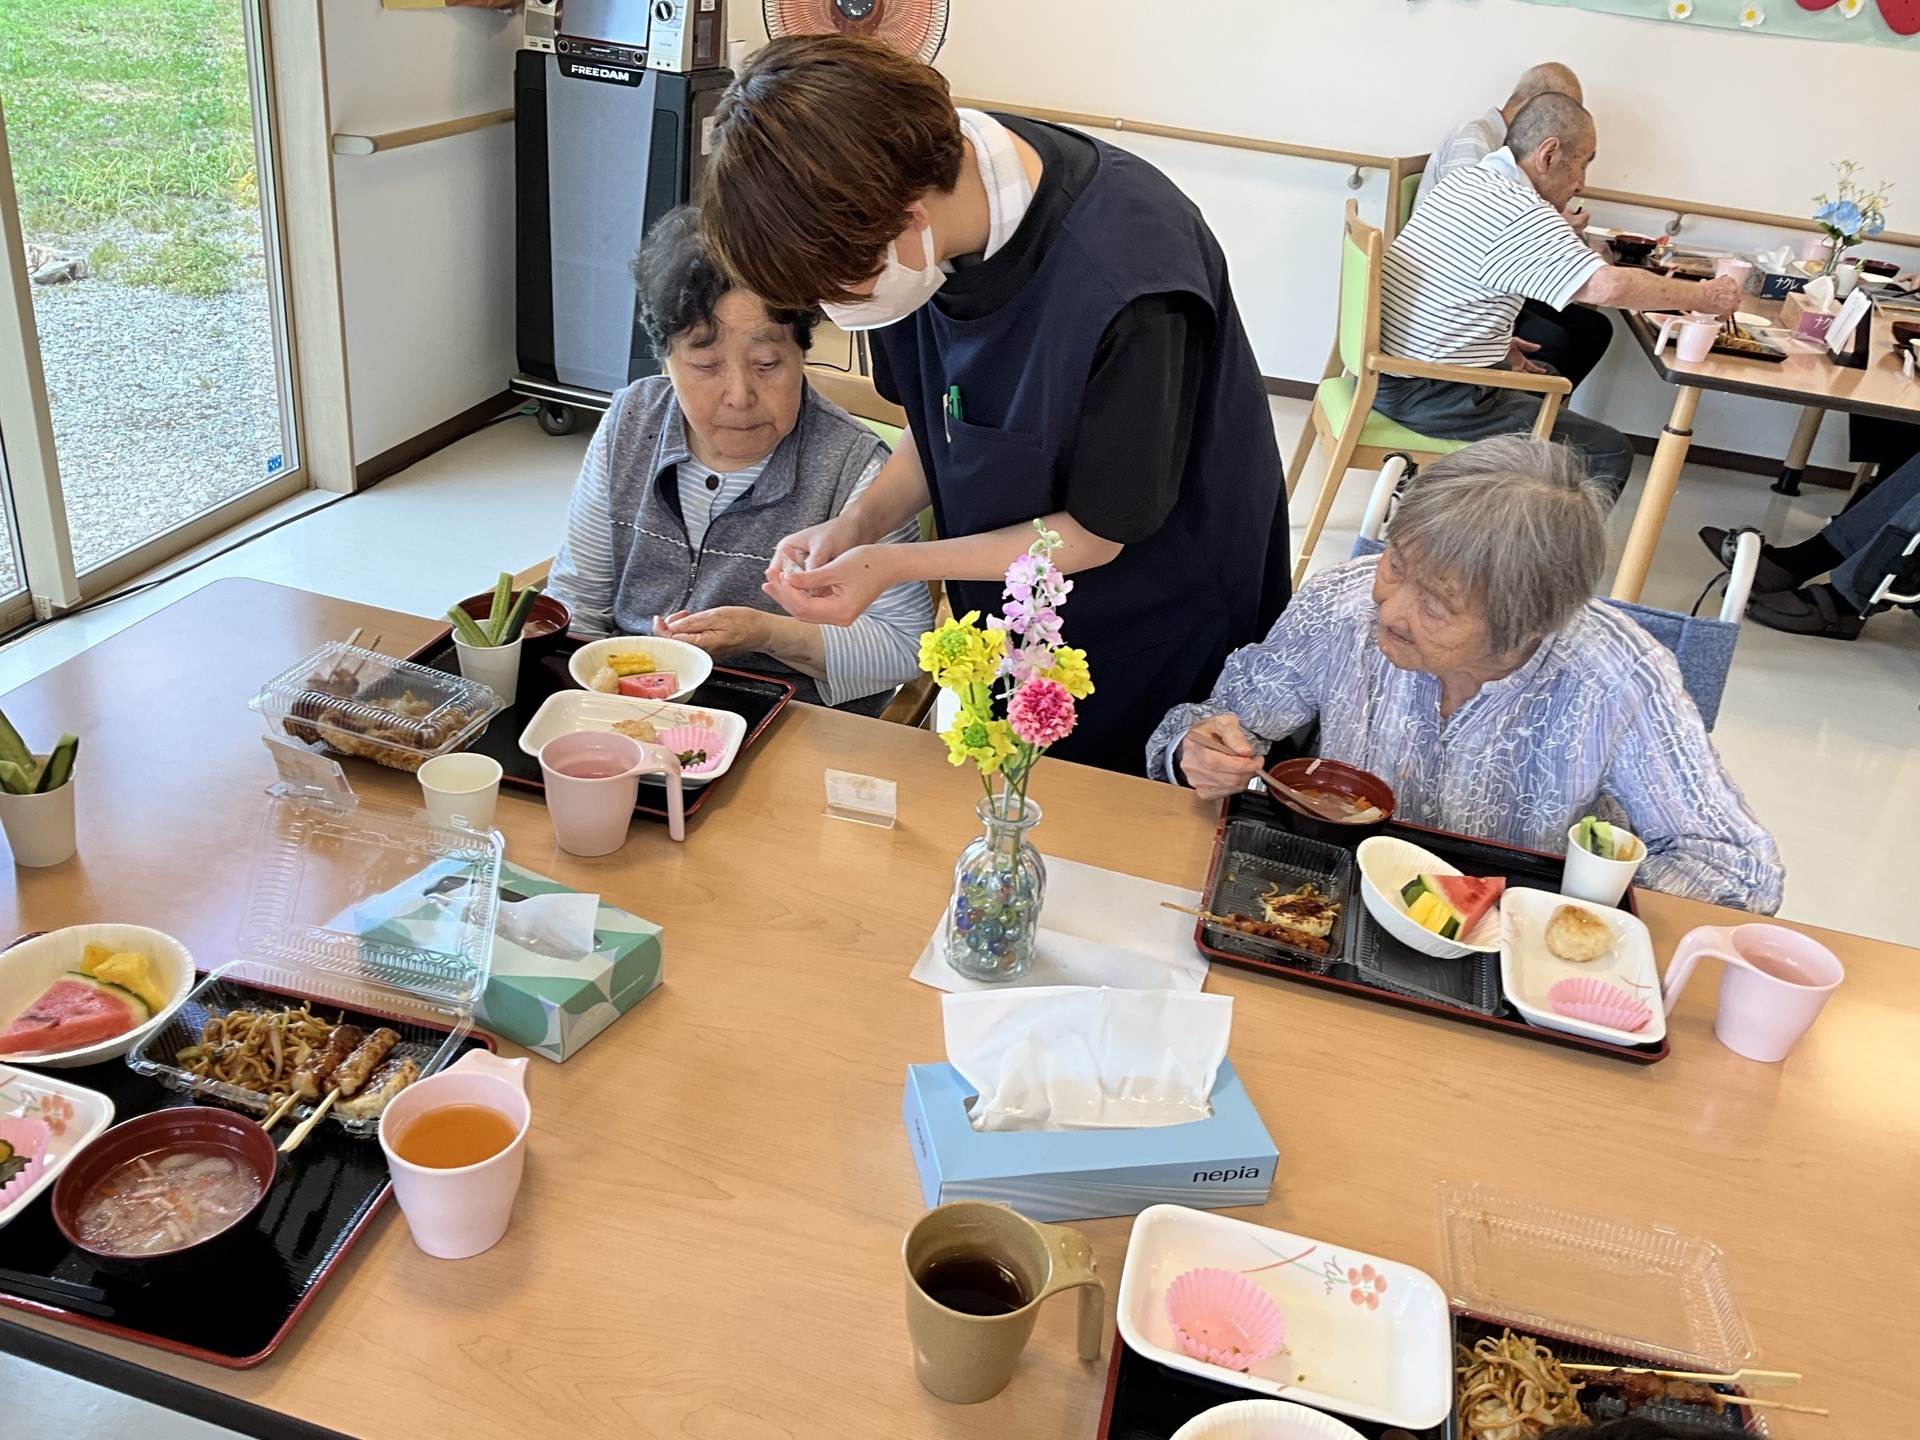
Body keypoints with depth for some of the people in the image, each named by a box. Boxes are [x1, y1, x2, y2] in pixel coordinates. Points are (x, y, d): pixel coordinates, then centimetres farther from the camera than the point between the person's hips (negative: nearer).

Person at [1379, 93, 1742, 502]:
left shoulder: (1463, 178, 10)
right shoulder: (1521, 214, -19)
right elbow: (1609, 285, -28)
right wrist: (1704, 296, -14)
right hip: (1428, 396, -10)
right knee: (1609, 455, -4)